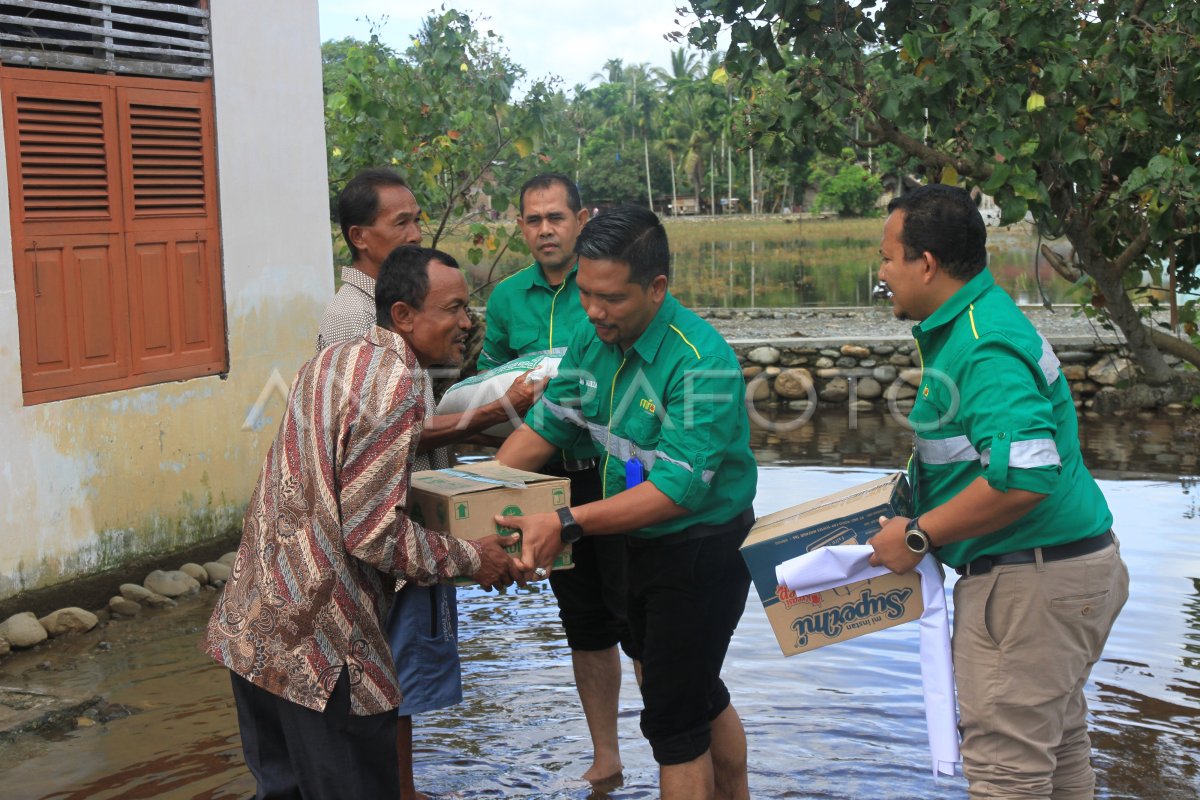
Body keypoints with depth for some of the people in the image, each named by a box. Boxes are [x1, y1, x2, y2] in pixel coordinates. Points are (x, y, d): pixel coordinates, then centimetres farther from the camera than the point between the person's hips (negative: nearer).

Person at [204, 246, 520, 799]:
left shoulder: (333, 360, 11)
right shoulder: (396, 384, -18)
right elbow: (371, 534, -21)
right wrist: (469, 559, -9)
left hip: (251, 622, 9)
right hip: (317, 640, -9)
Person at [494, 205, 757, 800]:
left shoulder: (700, 362, -28)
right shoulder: (592, 339, -3)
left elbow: (679, 488, -32)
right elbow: (546, 424, 4)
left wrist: (568, 525, -37)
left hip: (702, 549, -8)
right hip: (639, 545, 8)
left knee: (673, 718, 0)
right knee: (700, 695, 25)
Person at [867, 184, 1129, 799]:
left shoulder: (984, 349, -24)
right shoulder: (980, 319, 11)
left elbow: (1025, 476, -33)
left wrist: (919, 535, -22)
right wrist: (917, 493, 18)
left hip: (1028, 582, -11)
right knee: (1058, 743, 23)